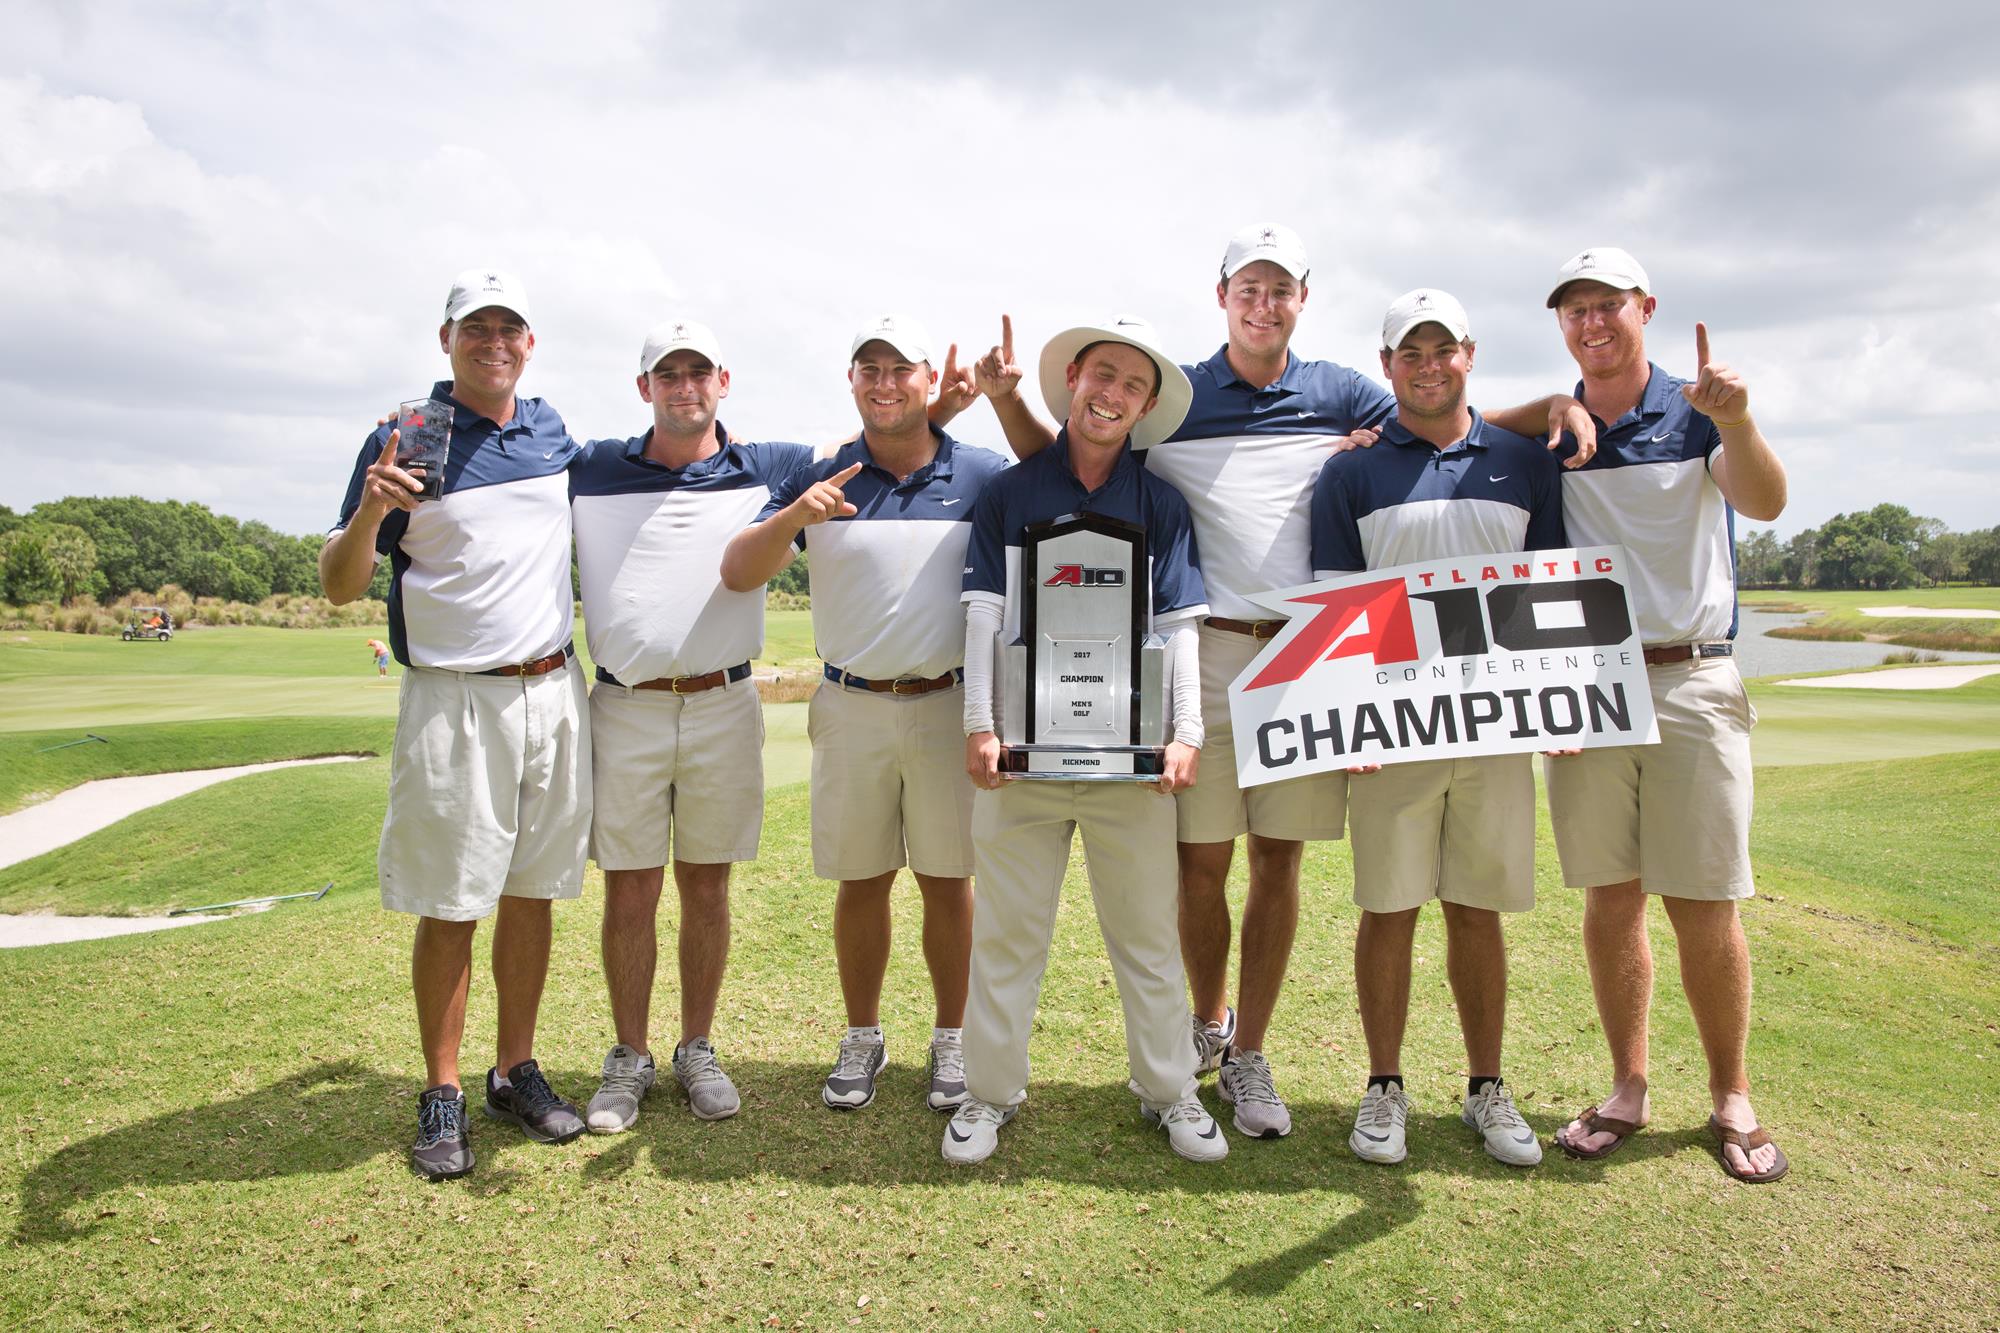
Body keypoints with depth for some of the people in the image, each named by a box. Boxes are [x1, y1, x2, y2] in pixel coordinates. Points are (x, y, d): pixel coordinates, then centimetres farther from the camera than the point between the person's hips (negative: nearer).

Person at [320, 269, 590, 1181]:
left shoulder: (554, 432, 10)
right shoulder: (404, 440, -3)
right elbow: (340, 587, -4)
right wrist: (370, 510, -24)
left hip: (554, 694, 4)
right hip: (454, 703, -4)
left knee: (532, 893, 11)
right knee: (450, 908, 2)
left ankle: (517, 1073, 24)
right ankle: (441, 1098, 17)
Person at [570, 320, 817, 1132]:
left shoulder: (766, 470, 5)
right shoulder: (590, 472, 7)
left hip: (724, 706, 0)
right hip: (625, 706, 0)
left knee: (706, 886, 10)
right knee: (629, 890, 5)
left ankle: (697, 1050, 25)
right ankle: (628, 1059, 21)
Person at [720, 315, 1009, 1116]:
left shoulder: (982, 478, 1)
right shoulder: (820, 480, 3)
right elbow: (738, 573, -4)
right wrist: (794, 517, -23)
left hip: (949, 707, -1)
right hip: (851, 710, 1)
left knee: (947, 880, 7)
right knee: (860, 881, 10)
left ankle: (952, 1040, 23)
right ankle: (862, 1039, 26)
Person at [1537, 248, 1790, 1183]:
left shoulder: (1696, 411, 2)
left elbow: (1765, 503, -15)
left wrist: (1735, 421, -33)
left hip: (1692, 682, -2)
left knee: (1703, 904, 0)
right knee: (1611, 896, 5)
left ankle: (1732, 1100, 16)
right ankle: (1628, 1089, 17)